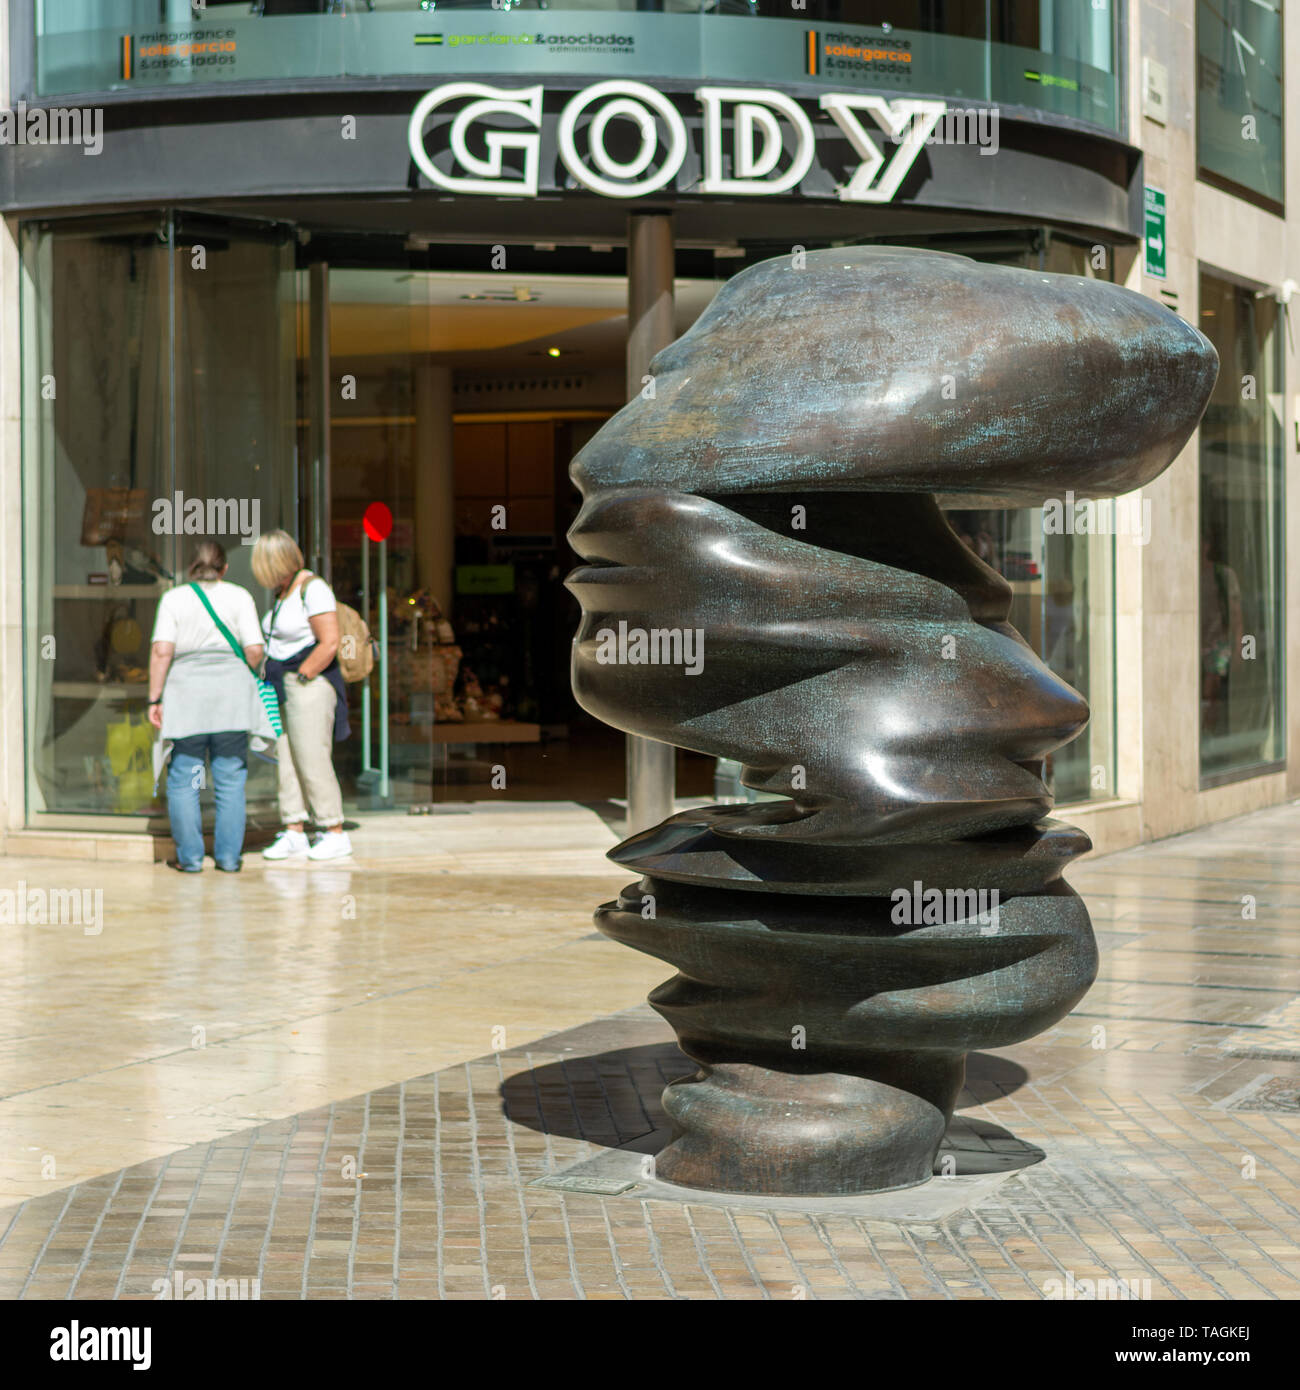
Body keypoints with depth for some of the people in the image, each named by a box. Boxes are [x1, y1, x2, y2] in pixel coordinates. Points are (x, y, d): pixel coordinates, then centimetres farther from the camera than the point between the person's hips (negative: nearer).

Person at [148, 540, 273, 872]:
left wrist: (155, 698, -2)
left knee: (183, 779, 5)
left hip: (186, 694, 0)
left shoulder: (173, 598, 4)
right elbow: (254, 650, -3)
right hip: (231, 694, 1)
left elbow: (162, 651, -5)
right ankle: (229, 856, 5)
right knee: (230, 779, 6)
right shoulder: (239, 596, 5)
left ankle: (189, 856, 3)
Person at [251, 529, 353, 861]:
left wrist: (300, 678, -15)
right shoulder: (281, 592, 16)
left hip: (310, 684, -9)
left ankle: (336, 835, -2)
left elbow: (329, 644, -18)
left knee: (313, 762, -8)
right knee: (287, 763, 5)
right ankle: (294, 834, 7)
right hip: (283, 687, 9)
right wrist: (272, 681, 12)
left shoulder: (313, 589, -12)